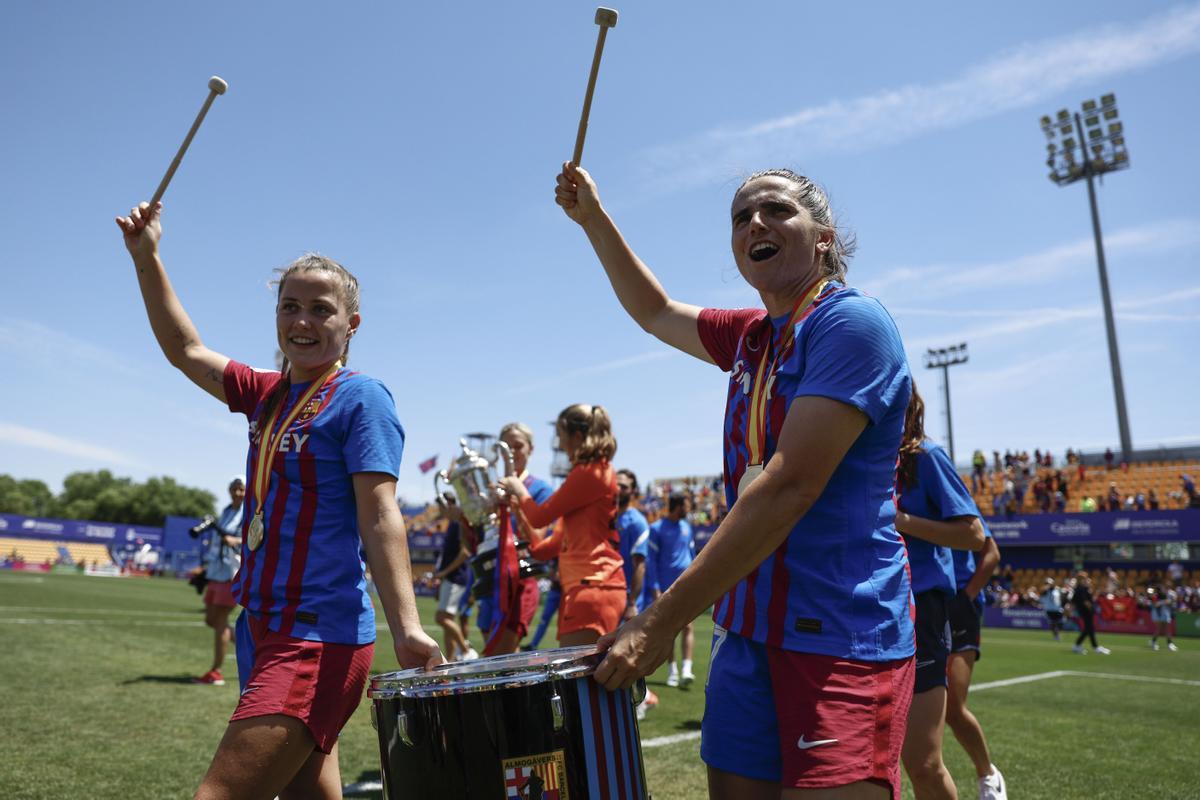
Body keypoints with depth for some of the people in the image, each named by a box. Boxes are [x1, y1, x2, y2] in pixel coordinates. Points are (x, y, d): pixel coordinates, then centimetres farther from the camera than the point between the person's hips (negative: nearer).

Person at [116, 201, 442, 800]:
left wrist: (406, 628, -26)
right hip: (263, 630, 8)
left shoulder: (361, 399, -10)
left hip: (321, 641, -8)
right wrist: (147, 259, 18)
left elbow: (379, 518, -17)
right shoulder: (268, 394, 12)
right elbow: (185, 350, 23)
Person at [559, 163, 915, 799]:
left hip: (842, 634, -7)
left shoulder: (851, 323, -13)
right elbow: (656, 313, 31)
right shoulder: (752, 336, 12)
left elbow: (787, 489, -22)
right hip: (747, 627, 7)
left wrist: (661, 620, -21)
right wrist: (593, 218, 23)